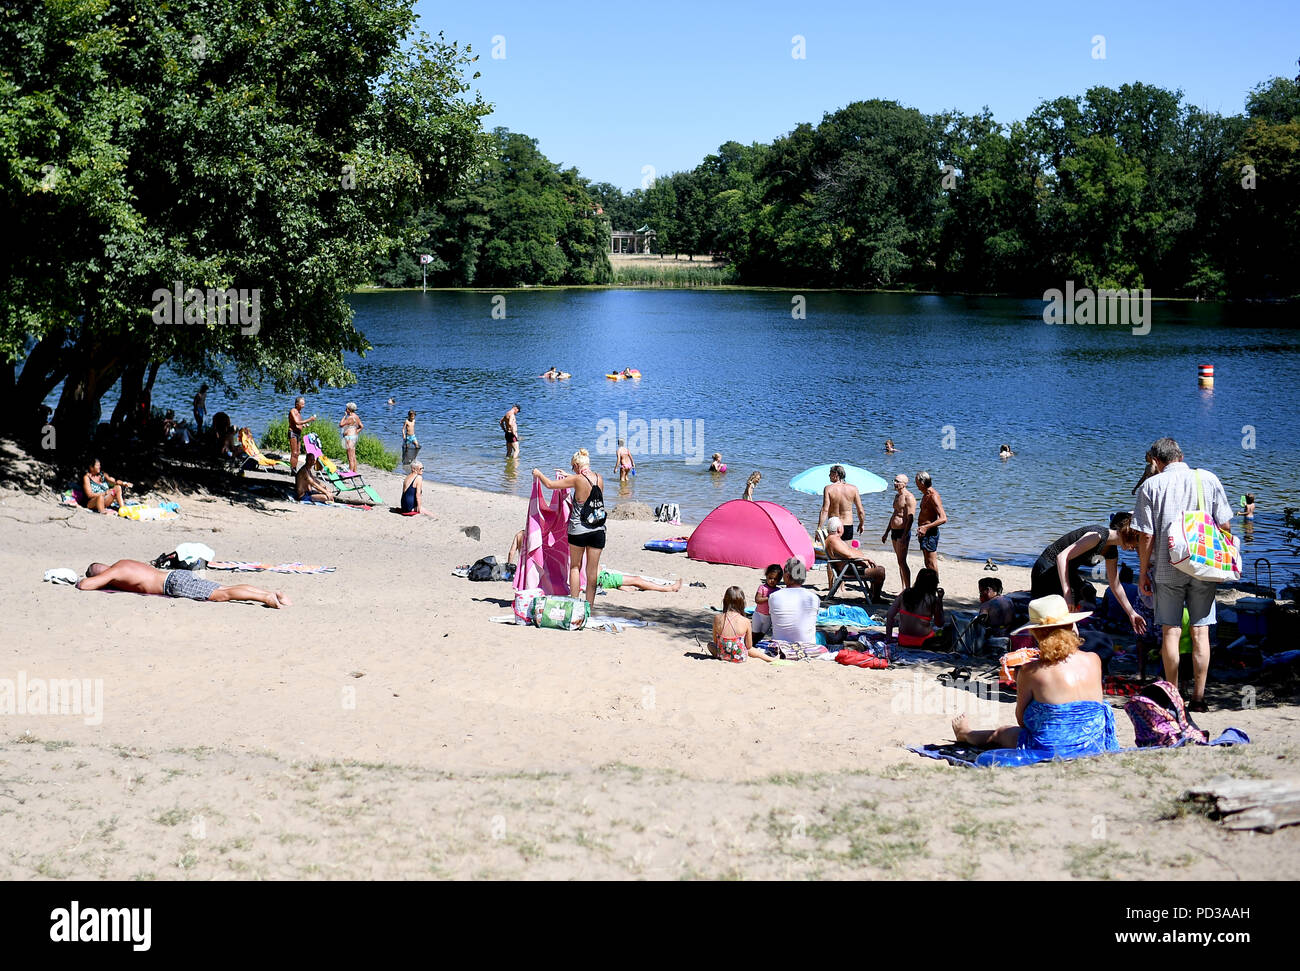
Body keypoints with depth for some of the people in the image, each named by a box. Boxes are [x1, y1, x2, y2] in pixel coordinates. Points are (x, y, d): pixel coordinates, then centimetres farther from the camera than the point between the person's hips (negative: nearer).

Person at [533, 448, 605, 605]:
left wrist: (538, 474, 15)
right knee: (593, 569, 7)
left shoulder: (577, 479, -11)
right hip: (598, 530, 4)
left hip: (579, 529, -4)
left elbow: (549, 484, -4)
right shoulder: (599, 478, 3)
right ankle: (590, 606, 10)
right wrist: (570, 477, 37)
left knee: (575, 566, 13)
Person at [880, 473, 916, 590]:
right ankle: (903, 589, 14)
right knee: (900, 562, 11)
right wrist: (886, 532, 25)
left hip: (902, 532, -9)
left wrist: (904, 536, -24)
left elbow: (910, 518, -19)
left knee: (902, 562, -12)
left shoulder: (909, 497, -13)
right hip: (894, 532, 9)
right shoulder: (897, 496, 17)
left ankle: (908, 589, -10)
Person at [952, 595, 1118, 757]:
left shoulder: (1030, 672, -16)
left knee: (1001, 733, 29)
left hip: (1049, 752, -4)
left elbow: (1022, 720, -5)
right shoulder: (1093, 660, -7)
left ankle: (965, 734, 62)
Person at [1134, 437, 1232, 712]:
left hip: (1167, 568, -1)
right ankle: (1198, 697, 7)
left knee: (1170, 631, 5)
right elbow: (1224, 525, 4)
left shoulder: (1151, 485, -2)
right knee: (1200, 631, 6)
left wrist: (1143, 571, 5)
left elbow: (1146, 535, -4)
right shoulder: (1209, 479, 3)